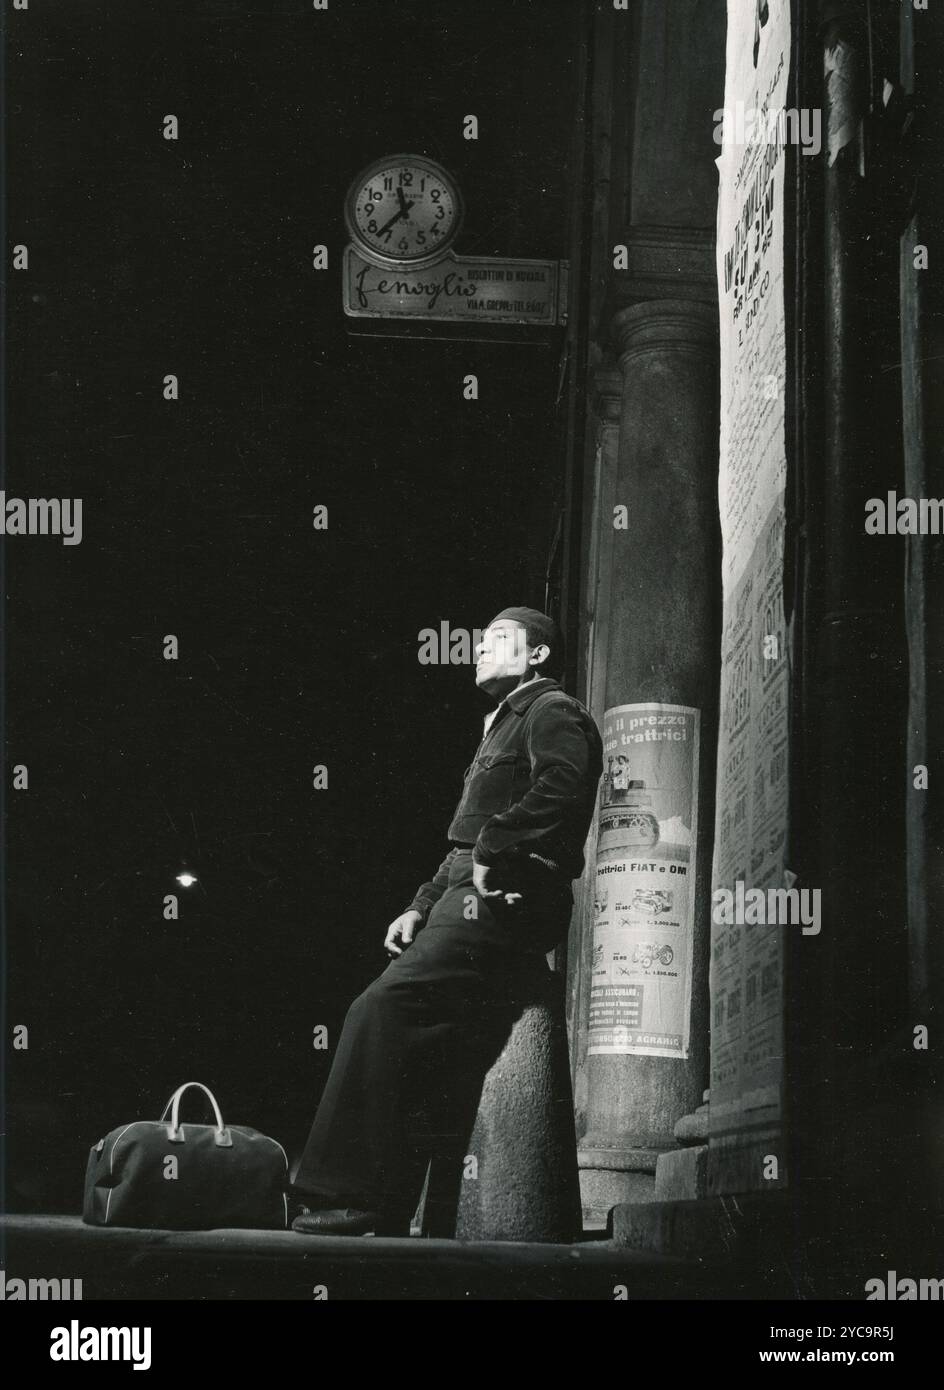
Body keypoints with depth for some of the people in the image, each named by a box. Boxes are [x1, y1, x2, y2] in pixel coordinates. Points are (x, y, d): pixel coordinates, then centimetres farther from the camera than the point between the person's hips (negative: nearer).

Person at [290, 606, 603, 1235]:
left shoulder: (553, 711, 1)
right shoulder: (504, 726, 31)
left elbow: (560, 787, -21)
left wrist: (492, 852, -18)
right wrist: (422, 907, 18)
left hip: (503, 900, -10)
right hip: (470, 901, 10)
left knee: (381, 1013, -21)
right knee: (432, 1067, 5)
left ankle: (349, 1194, -25)